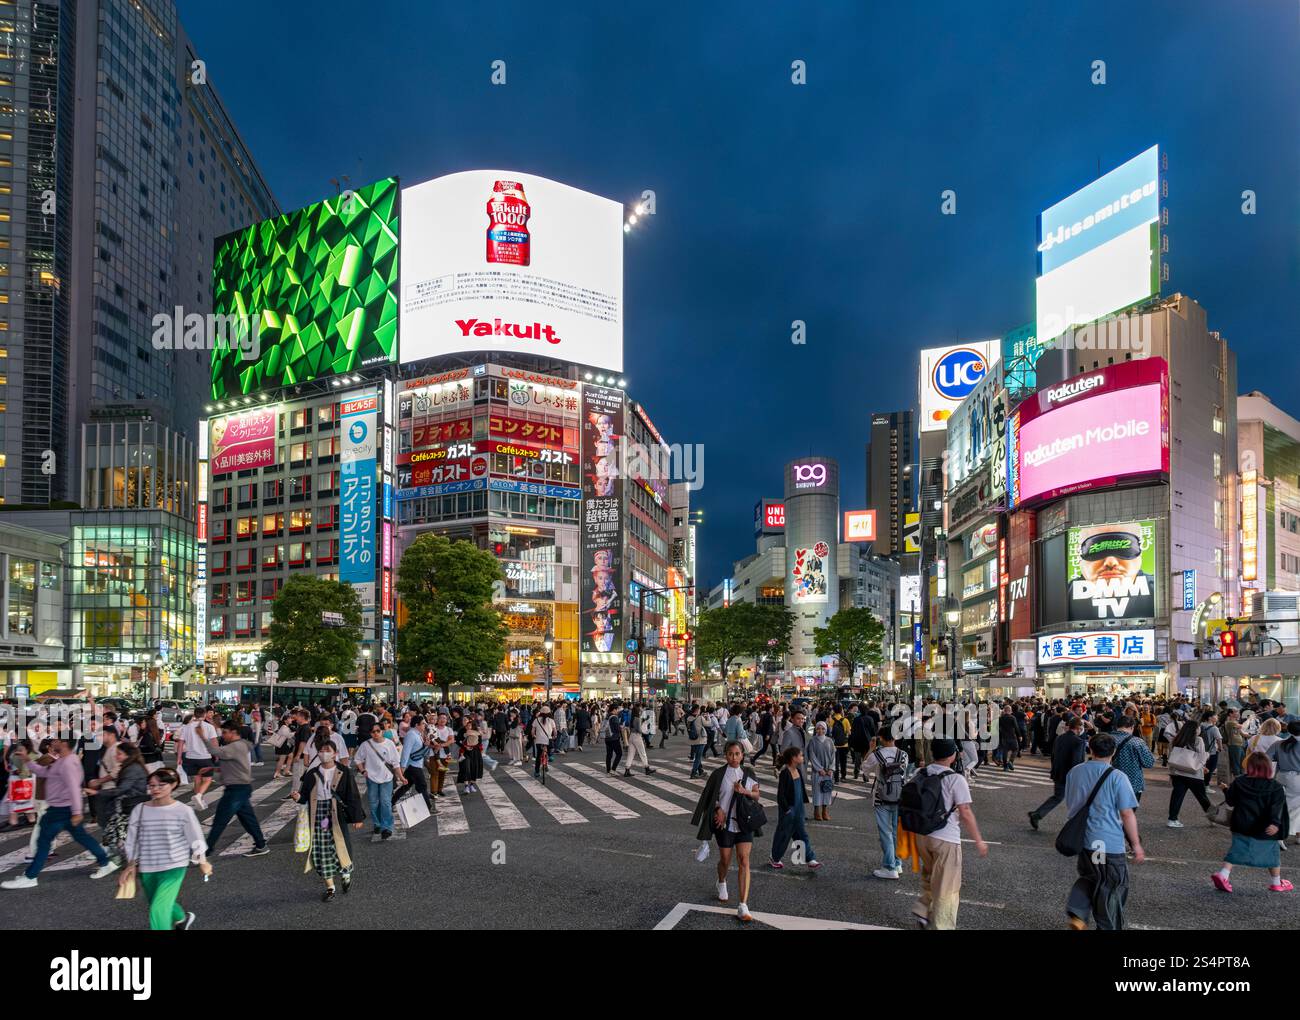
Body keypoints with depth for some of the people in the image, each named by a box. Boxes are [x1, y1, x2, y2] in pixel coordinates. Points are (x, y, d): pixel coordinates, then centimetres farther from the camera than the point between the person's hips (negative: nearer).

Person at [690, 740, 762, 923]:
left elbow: (757, 795, 7)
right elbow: (710, 796, 1)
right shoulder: (719, 773, -4)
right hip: (725, 822, -1)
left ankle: (743, 906, -10)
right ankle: (722, 884, 47)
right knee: (725, 860, 11)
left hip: (744, 822, 1)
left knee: (744, 861, -9)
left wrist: (745, 791, -13)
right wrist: (718, 809, -15)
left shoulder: (748, 773, 3)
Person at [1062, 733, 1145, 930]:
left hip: (1080, 839, 5)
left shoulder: (1074, 772, 4)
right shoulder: (1117, 777, -12)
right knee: (1112, 888, 10)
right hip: (1109, 843, -5)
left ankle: (1077, 914, 5)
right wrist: (1136, 844, -3)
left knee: (1088, 877, 23)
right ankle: (1109, 927, 20)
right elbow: (1127, 814, -12)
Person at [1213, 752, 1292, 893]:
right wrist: (1275, 823, -30)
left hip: (1241, 827, 2)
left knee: (1236, 850, 7)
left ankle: (1223, 874, -8)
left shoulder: (1239, 782, -2)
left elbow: (1230, 800, 7)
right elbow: (1277, 807, -20)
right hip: (1266, 830, -2)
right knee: (1272, 853, 15)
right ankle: (1277, 883, 26)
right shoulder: (1275, 787, -7)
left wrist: (1225, 790, 27)